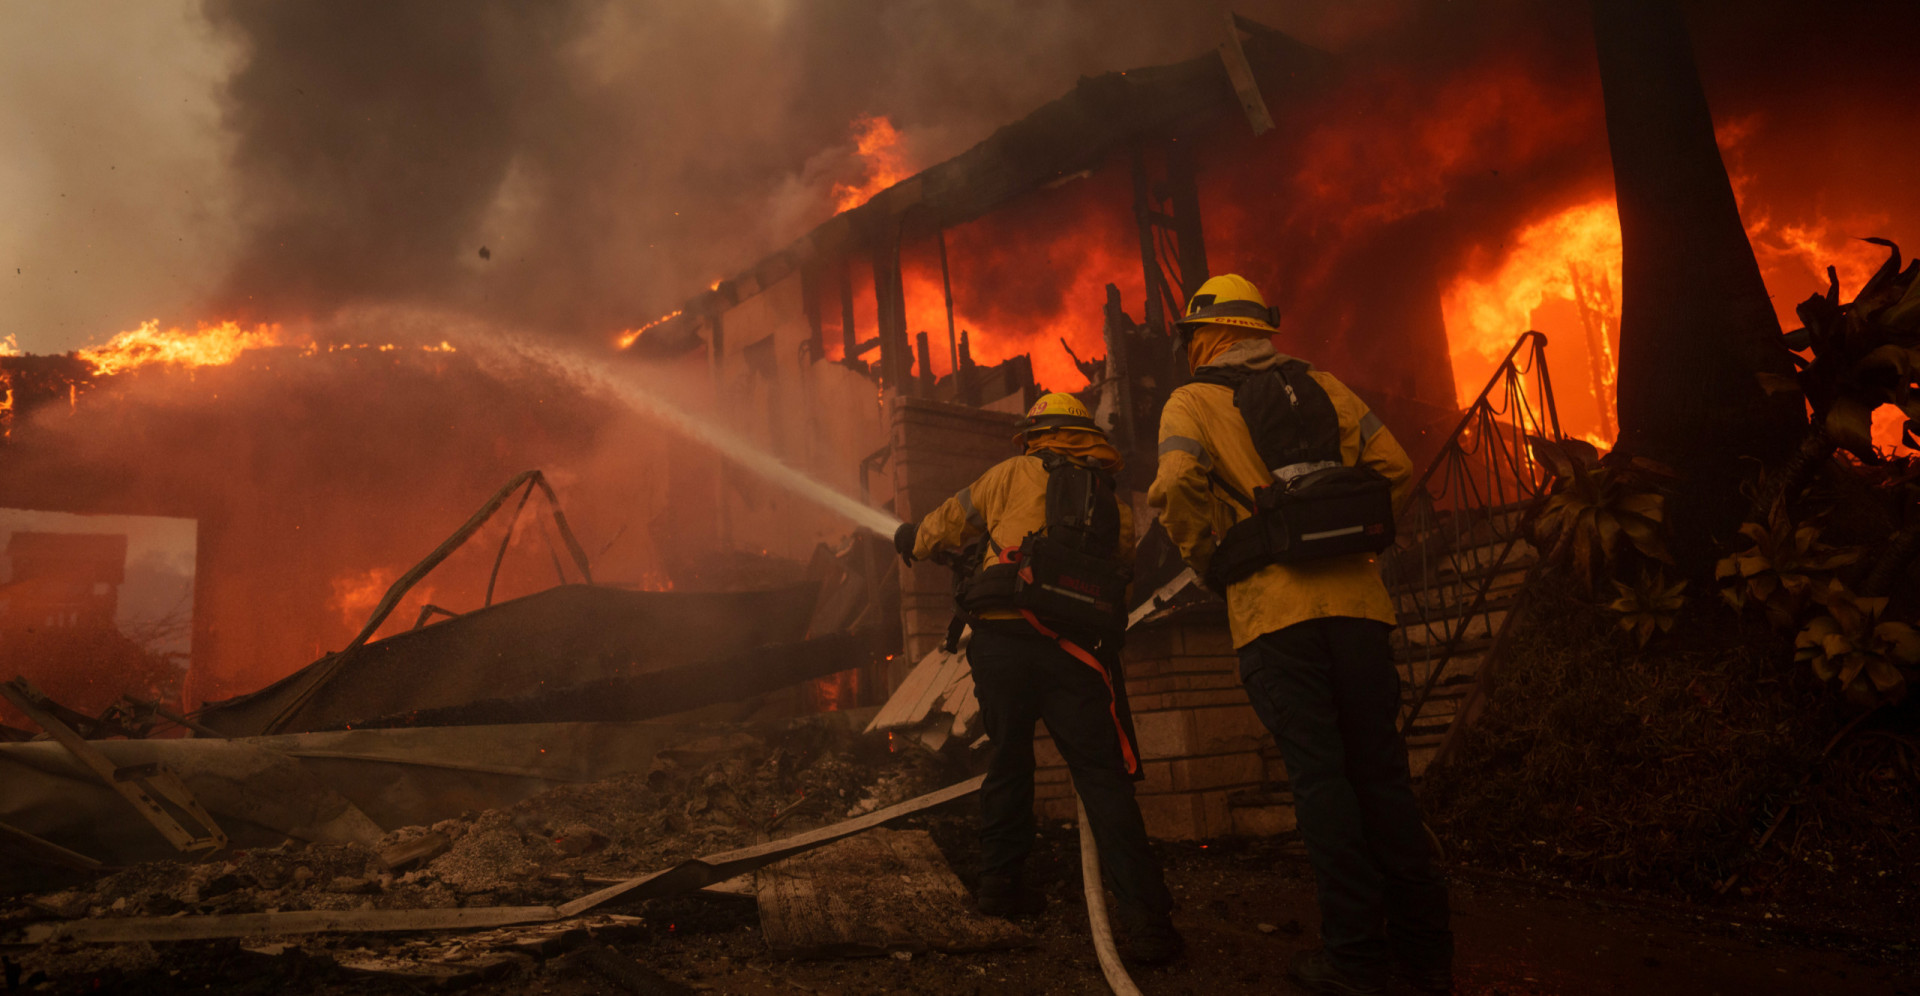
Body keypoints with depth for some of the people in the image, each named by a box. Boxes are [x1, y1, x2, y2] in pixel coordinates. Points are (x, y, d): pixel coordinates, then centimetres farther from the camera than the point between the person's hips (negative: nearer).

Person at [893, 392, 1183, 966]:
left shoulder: (1016, 474, 15)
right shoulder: (1116, 509, 21)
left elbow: (949, 526, 23)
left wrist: (914, 541, 45)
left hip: (1003, 635, 0)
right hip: (1078, 649, 1)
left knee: (1009, 760, 18)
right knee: (1103, 777, 0)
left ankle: (1002, 885, 27)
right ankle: (1146, 919, -8)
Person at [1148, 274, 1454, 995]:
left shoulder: (1192, 402, 4)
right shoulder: (1322, 386, 16)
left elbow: (1177, 489, -12)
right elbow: (1394, 468, 11)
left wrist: (1214, 564, 2)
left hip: (1273, 610, -4)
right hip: (1356, 597, 4)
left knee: (1319, 774, -1)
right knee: (1381, 768, 9)